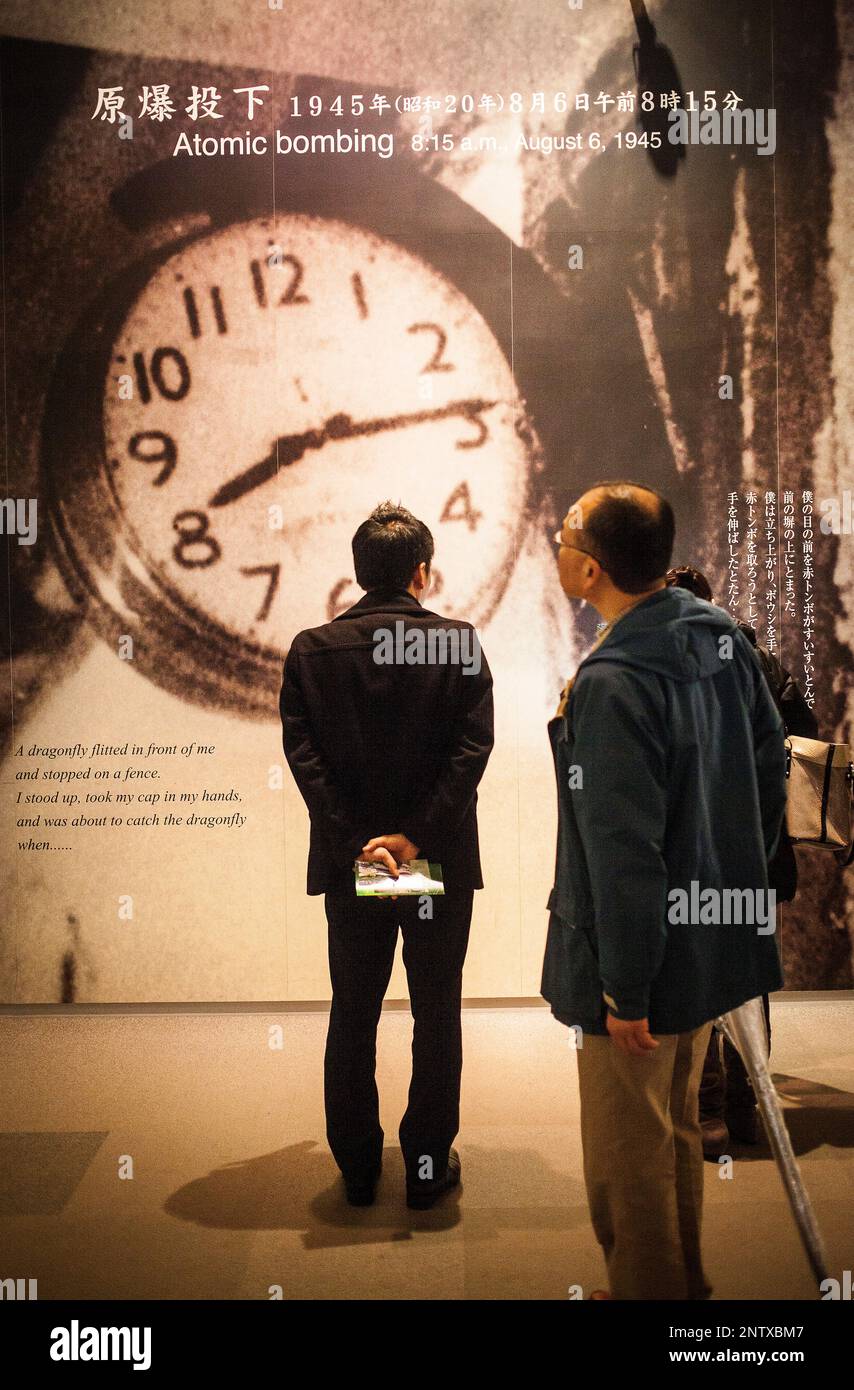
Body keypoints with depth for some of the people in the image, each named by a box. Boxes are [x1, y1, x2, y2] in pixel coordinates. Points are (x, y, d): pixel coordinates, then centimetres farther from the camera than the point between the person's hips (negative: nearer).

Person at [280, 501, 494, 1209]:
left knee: (353, 1018, 15)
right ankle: (429, 1166, 22)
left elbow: (302, 752, -9)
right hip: (442, 860, -1)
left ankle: (357, 1169, 25)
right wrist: (418, 835, -14)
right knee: (437, 1017, 13)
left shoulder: (312, 649, -2)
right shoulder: (460, 644, -6)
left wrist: (355, 841, -11)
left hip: (349, 859, 2)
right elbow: (473, 748, -14)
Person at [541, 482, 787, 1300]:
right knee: (678, 1127, 27)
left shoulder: (611, 685, -28)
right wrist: (742, 882, 19)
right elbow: (770, 770, 9)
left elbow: (623, 853, -27)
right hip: (714, 940, 9)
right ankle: (684, 1278, 46)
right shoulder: (722, 637, -1)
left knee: (628, 1154, 13)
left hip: (646, 963, -9)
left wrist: (625, 991, -18)